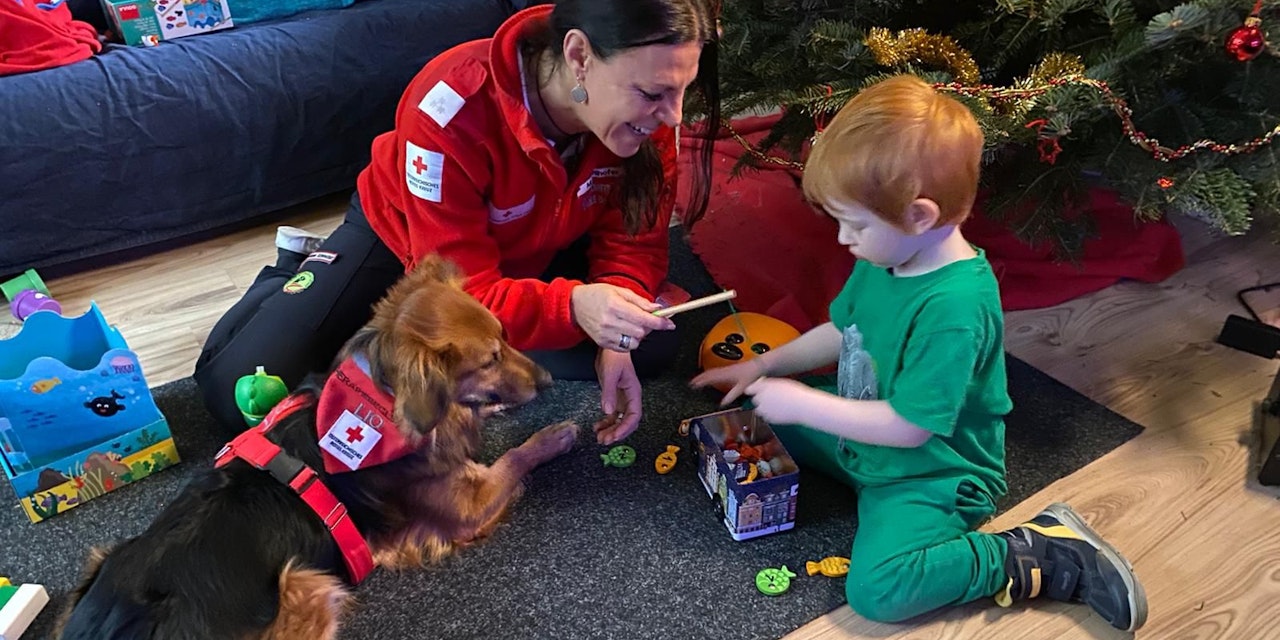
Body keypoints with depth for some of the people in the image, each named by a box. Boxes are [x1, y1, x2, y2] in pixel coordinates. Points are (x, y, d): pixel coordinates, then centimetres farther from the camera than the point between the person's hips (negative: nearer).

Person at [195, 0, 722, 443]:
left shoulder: (644, 109, -25)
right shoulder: (454, 110, -38)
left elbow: (632, 239, -15)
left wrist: (613, 342, -32)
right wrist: (572, 306, -54)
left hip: (530, 252, 5)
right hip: (398, 239, -4)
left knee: (650, 346, -14)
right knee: (237, 396, -14)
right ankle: (296, 269, 20)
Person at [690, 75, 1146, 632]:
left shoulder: (955, 306, -33)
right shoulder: (887, 256, -6)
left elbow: (906, 426, -29)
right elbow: (842, 331, 12)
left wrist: (800, 402, -23)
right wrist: (763, 367, 6)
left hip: (931, 473, -8)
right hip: (861, 437, 9)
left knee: (877, 588, -27)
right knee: (760, 417, 11)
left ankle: (1045, 556, -9)